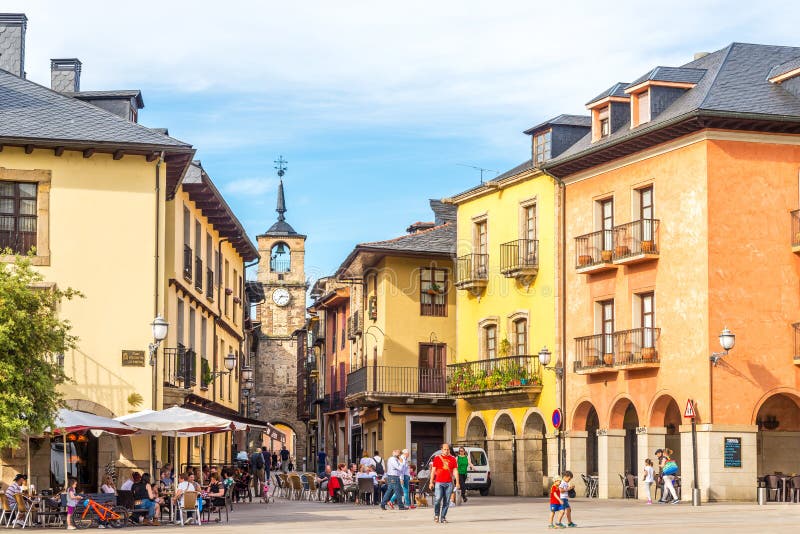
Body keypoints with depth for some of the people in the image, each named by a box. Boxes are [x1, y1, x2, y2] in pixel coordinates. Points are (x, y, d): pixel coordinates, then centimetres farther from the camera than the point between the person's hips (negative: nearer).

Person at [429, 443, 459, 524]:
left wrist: (457, 482, 1)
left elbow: (455, 471, 10)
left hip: (449, 483, 2)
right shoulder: (437, 458, 7)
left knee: (446, 501, 1)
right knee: (438, 498, -14)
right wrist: (431, 482, 2)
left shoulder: (452, 459, 11)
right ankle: (436, 515, 5)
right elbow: (433, 471, 7)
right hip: (439, 482, -2)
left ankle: (443, 517, 9)